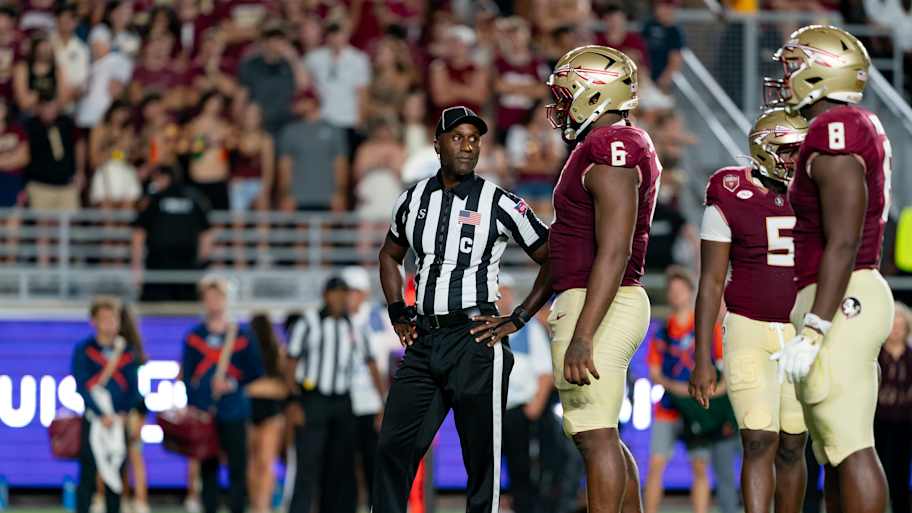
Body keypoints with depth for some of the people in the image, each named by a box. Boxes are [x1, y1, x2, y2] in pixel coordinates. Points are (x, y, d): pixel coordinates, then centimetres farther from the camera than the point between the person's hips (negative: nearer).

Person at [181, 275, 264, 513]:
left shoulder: (243, 335, 5)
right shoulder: (194, 336, 11)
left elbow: (256, 373, 5)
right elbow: (186, 375, 9)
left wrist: (233, 384, -11)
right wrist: (193, 405, -4)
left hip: (234, 412, -2)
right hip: (203, 413, 2)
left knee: (237, 468, -6)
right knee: (207, 469, 4)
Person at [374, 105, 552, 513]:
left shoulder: (500, 204, -2)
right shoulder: (413, 200, 12)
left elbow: (552, 261, 0)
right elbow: (389, 256, 29)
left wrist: (517, 320, -5)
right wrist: (399, 315, 17)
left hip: (475, 340, -4)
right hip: (423, 341, 5)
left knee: (481, 456, -3)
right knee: (393, 448, 1)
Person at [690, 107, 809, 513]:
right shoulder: (731, 199, -5)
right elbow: (711, 283, -2)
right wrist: (702, 359, -6)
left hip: (805, 336, 3)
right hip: (750, 331, -3)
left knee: (792, 447, 6)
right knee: (759, 442, -14)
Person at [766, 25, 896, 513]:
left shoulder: (834, 131, -15)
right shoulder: (863, 129, 16)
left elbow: (843, 243, -21)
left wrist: (812, 331, -23)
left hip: (837, 306, -11)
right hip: (859, 294, 11)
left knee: (849, 448, -10)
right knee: (836, 450, 12)